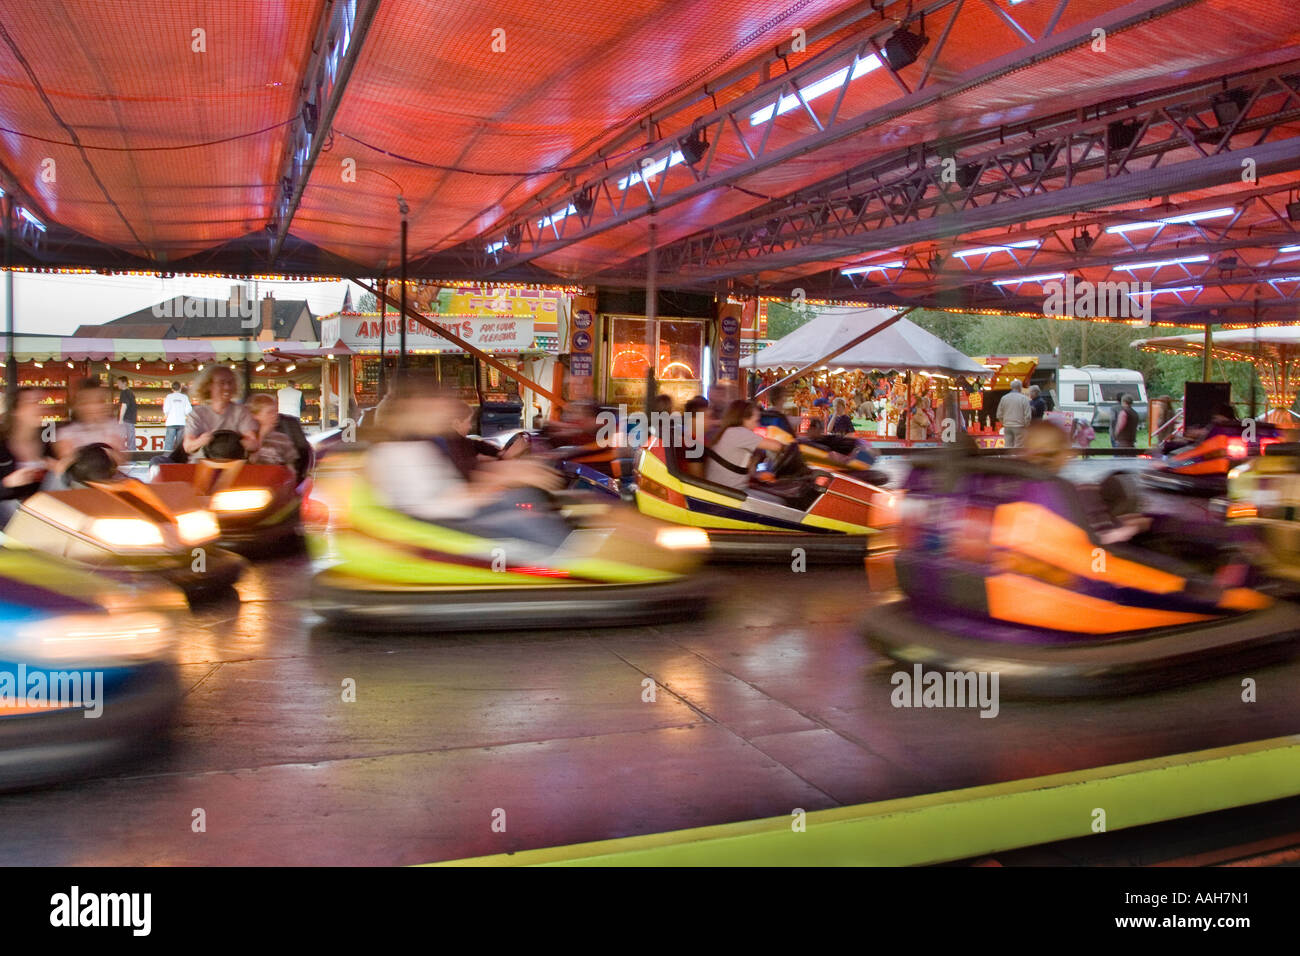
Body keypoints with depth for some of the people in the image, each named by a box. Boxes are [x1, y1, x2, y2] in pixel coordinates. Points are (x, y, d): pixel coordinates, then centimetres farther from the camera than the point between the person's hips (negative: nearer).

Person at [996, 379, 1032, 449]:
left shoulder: (1004, 398, 5)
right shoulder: (1023, 398, -6)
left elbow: (999, 415, 8)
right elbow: (1028, 415, -8)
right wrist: (1026, 426, 7)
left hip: (1007, 427, 4)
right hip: (1019, 427, -4)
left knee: (1008, 447, 7)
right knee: (1018, 449, -1)